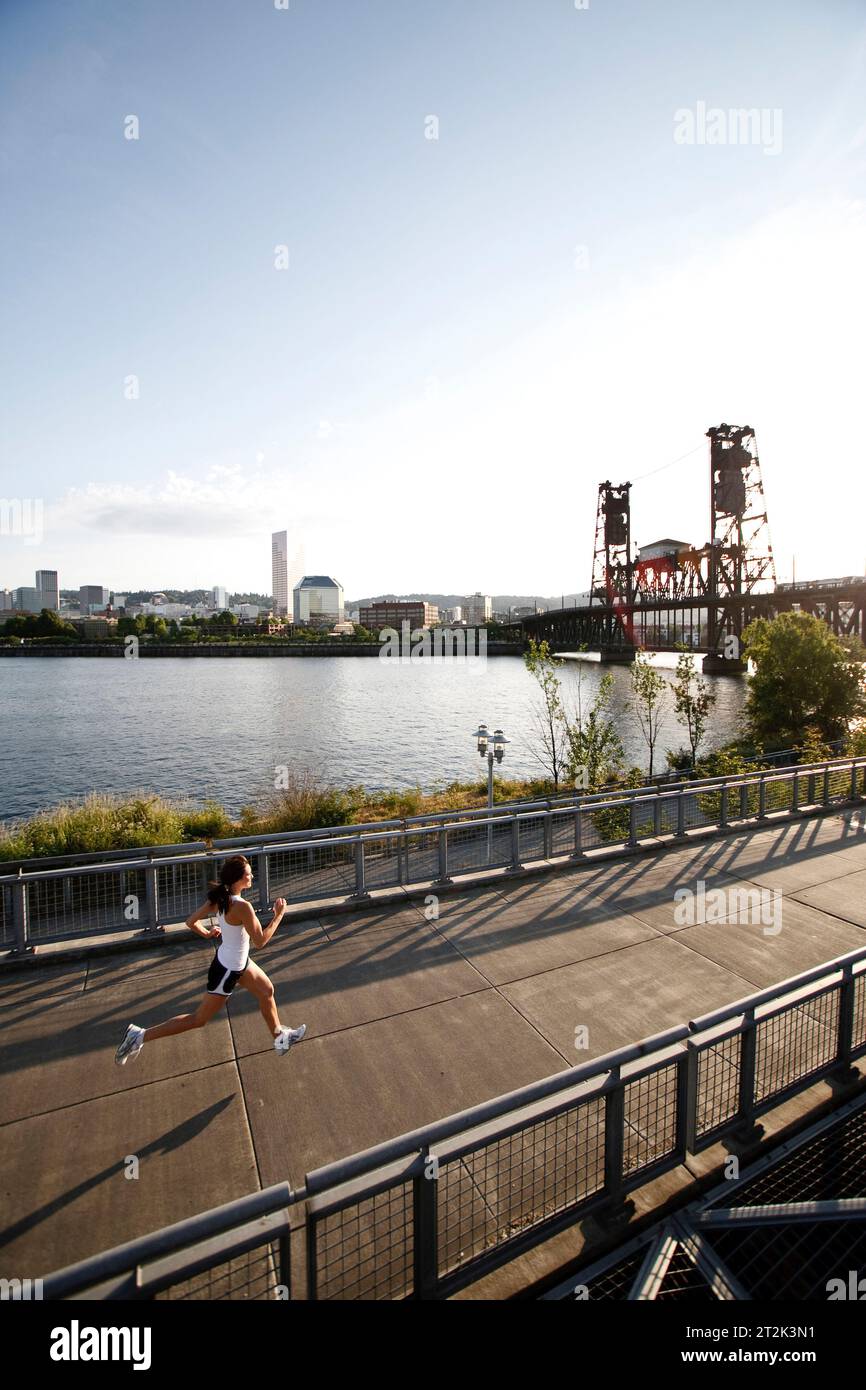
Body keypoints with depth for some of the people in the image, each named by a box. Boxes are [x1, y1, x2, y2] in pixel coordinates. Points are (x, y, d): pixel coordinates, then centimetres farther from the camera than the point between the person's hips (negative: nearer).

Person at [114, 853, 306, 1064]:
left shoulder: (220, 896, -11)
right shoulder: (242, 906, -35)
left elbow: (191, 922, -3)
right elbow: (260, 941, -25)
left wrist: (207, 934, 13)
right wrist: (279, 916, -19)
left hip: (239, 962, 9)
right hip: (227, 970, -9)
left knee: (267, 991, 23)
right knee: (199, 1019, 11)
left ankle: (280, 1037, 41)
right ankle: (141, 1036, 19)